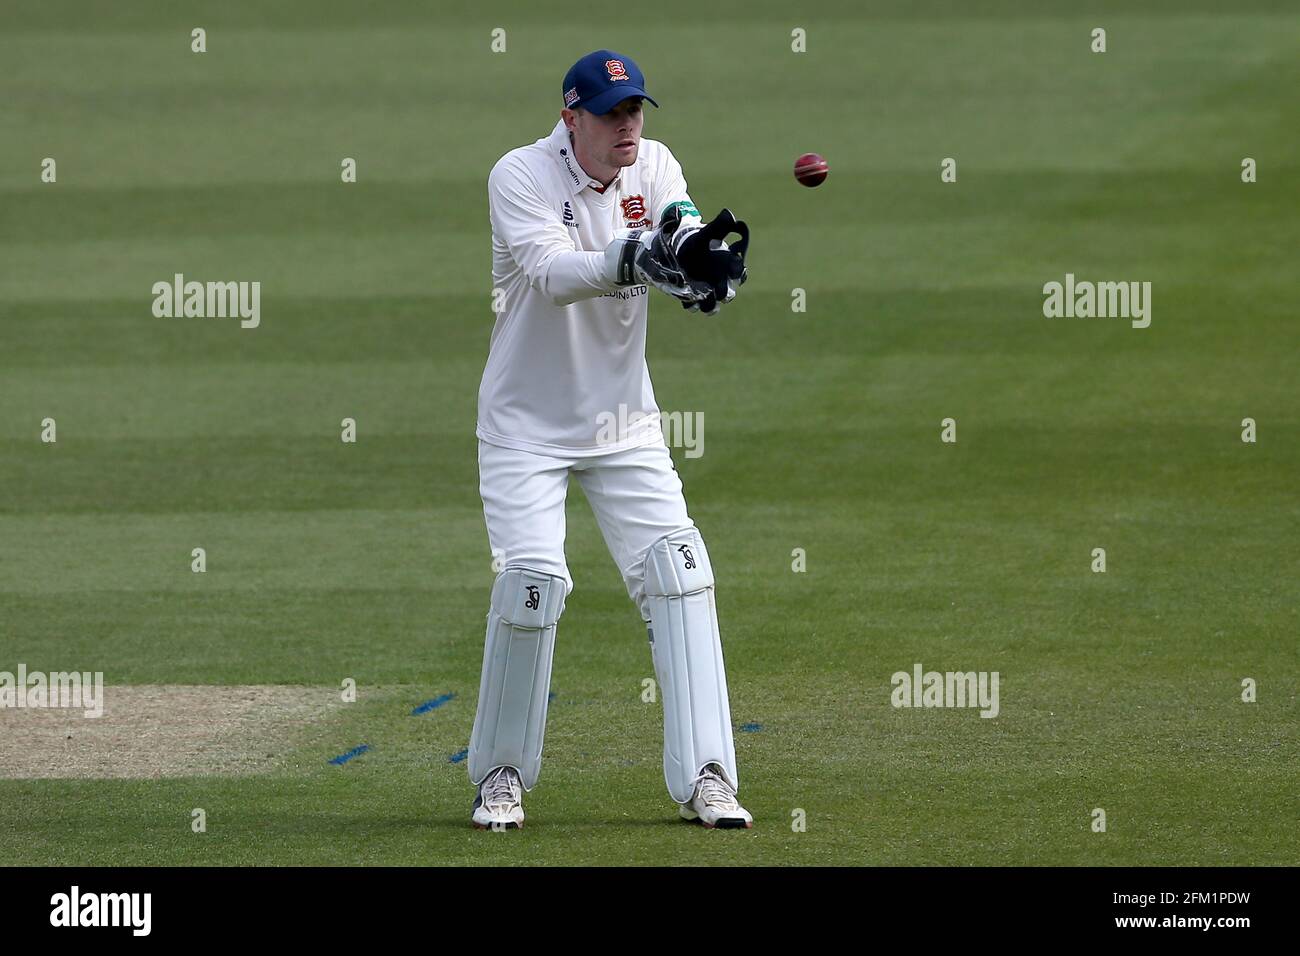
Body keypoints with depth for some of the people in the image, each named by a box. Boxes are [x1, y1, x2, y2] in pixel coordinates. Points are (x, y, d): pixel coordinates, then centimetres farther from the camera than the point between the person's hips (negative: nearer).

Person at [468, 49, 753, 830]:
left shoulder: (656, 171, -4)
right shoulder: (521, 177, -16)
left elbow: (694, 281, -18)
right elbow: (552, 274, -34)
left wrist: (708, 267, -42)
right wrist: (638, 259, -50)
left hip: (624, 421, 4)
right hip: (527, 425, -4)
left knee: (678, 573, -9)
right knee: (533, 581, -16)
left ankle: (704, 778, -8)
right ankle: (501, 774, 4)